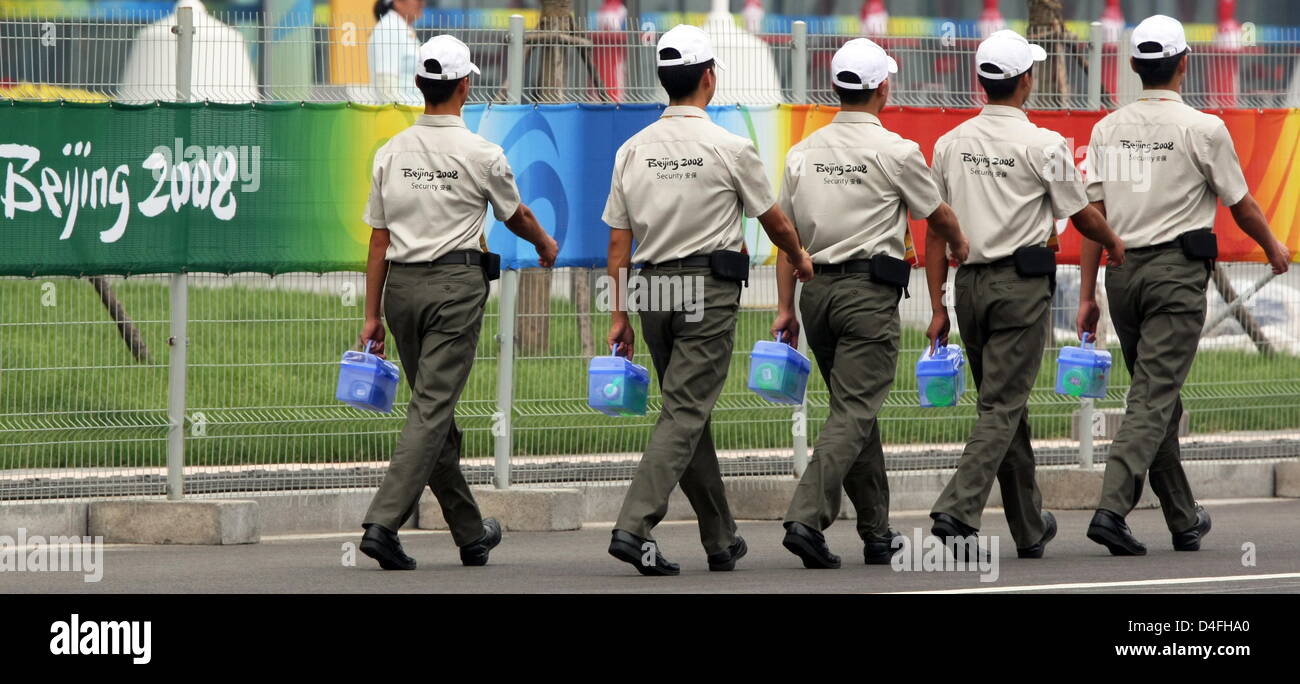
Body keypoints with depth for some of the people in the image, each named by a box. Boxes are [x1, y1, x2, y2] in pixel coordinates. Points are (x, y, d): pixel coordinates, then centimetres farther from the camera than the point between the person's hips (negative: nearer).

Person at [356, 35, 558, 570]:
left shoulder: (391, 153, 4)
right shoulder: (481, 155, -6)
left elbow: (379, 237, 7)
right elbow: (516, 216, 11)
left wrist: (373, 314, 10)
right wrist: (545, 244, 33)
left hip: (401, 285, 5)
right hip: (456, 284, -5)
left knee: (434, 407, 13)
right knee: (432, 409, -7)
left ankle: (470, 533, 22)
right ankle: (383, 523, -20)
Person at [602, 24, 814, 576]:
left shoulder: (633, 150, 5)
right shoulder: (730, 148, -8)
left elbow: (618, 241, 6)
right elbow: (775, 223, 5)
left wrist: (619, 316, 11)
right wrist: (800, 260, 25)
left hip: (653, 289, 5)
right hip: (709, 289, -5)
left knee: (689, 411, 14)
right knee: (685, 413, -7)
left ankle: (721, 540, 22)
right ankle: (635, 527, -21)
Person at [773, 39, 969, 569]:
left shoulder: (803, 153, 8)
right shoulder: (895, 151, -6)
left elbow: (787, 236, 9)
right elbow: (939, 216, 9)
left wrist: (787, 308, 12)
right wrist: (959, 246, 31)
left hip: (816, 288, 6)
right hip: (870, 292, -6)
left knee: (857, 409, 15)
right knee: (853, 413, -7)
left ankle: (877, 533, 20)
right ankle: (807, 519, -22)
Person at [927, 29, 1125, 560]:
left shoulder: (950, 144, 6)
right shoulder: (1042, 144, -9)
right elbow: (1082, 217, 1)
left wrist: (938, 307, 11)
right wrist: (1113, 244, 23)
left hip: (969, 284, 6)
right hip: (1023, 282, -6)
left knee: (1006, 403, 16)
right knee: (1002, 406, -6)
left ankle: (1030, 528, 25)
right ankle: (958, 511, -22)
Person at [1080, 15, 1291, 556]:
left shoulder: (1107, 130, 5)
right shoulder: (1203, 129, -7)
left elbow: (1094, 213, 4)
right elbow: (1241, 206, 3)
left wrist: (1087, 294, 7)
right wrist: (1273, 248, 22)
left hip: (1122, 272, 5)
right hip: (1178, 271, -5)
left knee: (1157, 395, 15)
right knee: (1154, 398, -8)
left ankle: (1184, 520, 23)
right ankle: (1112, 508, -23)